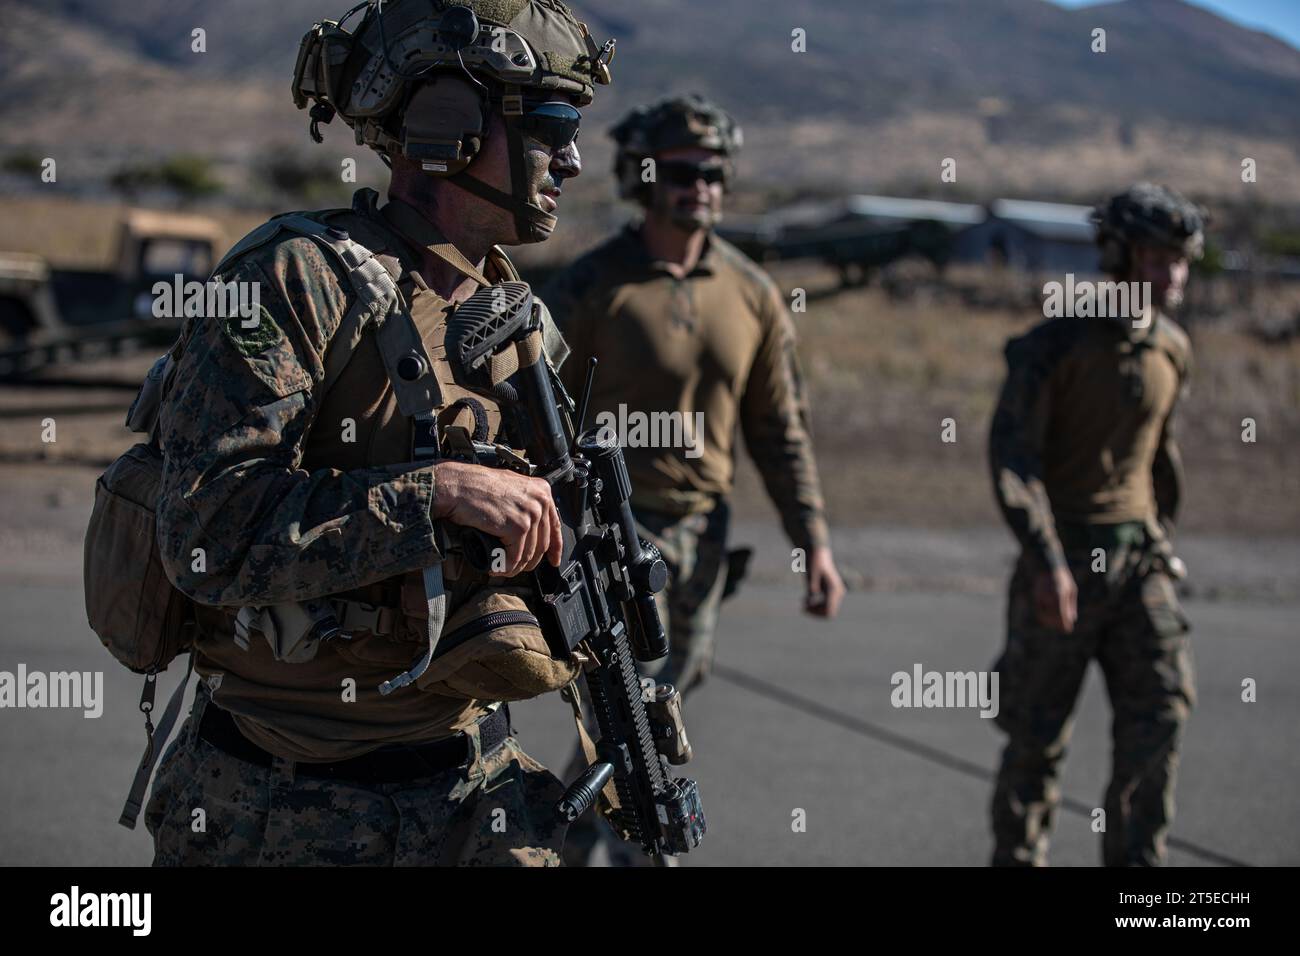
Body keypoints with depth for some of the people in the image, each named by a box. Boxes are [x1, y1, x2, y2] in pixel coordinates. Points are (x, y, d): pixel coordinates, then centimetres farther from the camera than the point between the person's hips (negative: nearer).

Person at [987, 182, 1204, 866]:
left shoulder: (1173, 350, 6)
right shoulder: (1053, 344, -13)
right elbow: (1010, 453, -20)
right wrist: (1046, 560, -29)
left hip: (1137, 559, 5)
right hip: (1062, 556, -5)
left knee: (1159, 712, -8)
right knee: (1040, 729, 3)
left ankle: (1134, 862, -1)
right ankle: (1018, 857, 19)